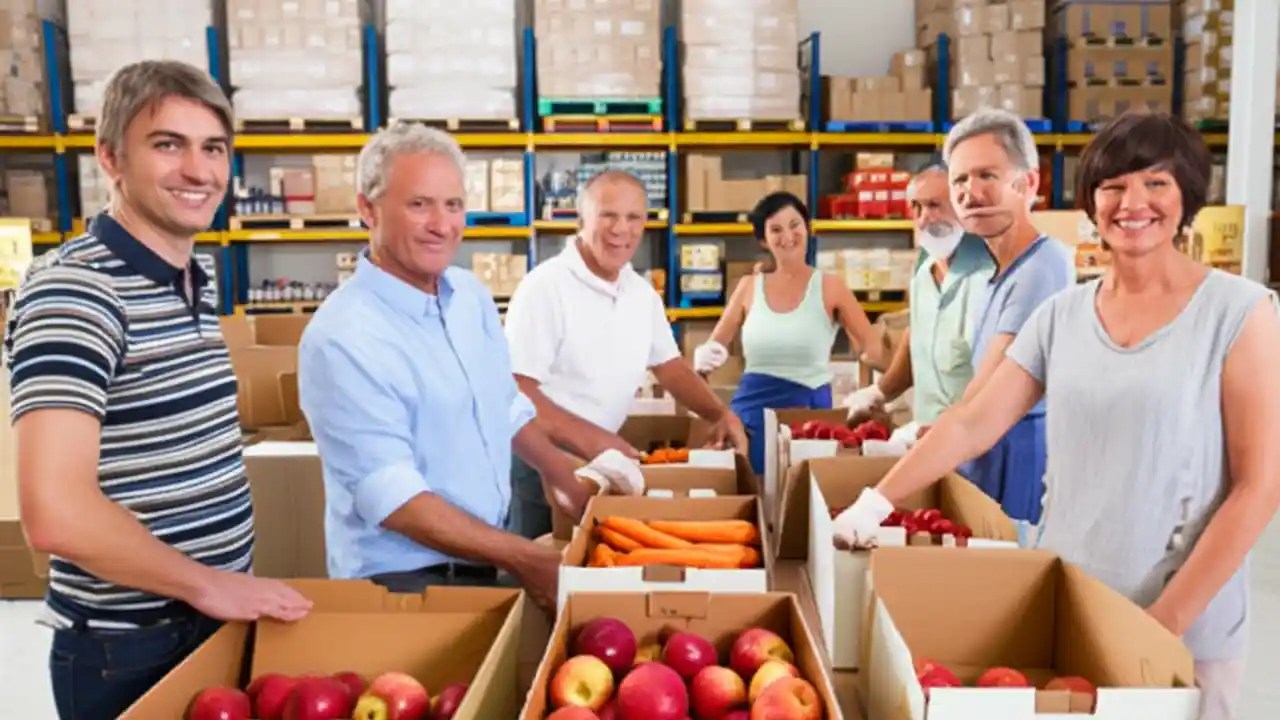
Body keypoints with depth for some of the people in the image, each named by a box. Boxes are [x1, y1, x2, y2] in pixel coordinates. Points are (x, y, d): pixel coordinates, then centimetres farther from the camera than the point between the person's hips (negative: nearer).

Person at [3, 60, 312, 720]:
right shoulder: (73, 289, -20)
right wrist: (205, 582, -17)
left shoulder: (200, 277, 7)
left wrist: (223, 585, 10)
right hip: (126, 650, -8)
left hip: (218, 620, 8)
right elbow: (56, 513, -28)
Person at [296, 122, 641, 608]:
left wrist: (565, 480, 11)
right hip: (399, 581, -6)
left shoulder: (472, 295, 2)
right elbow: (392, 498, -24)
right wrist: (524, 559, -22)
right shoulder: (344, 337, -21)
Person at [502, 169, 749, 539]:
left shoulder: (642, 292, 4)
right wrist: (588, 439, -29)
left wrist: (720, 415, -1)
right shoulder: (546, 286, -18)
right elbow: (515, 390, -22)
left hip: (602, 456, 7)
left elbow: (668, 365, 14)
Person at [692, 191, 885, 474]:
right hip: (752, 409, 2)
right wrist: (705, 356, -12)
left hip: (809, 409, -2)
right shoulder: (749, 286, 7)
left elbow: (874, 349, -2)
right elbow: (713, 346, 11)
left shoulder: (830, 287, 0)